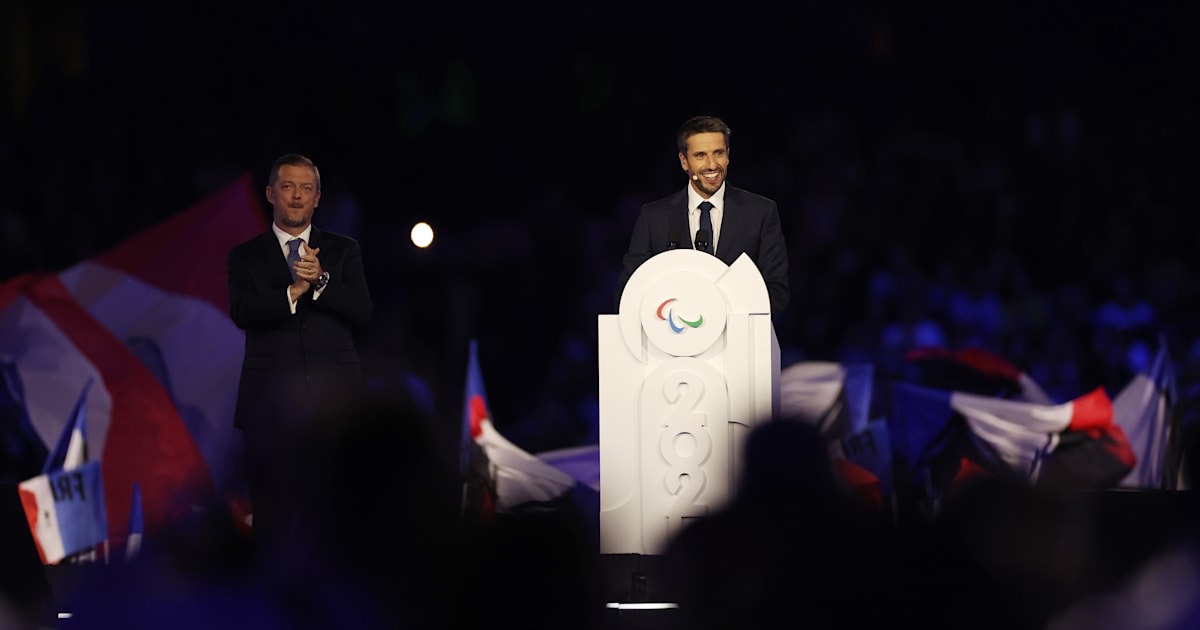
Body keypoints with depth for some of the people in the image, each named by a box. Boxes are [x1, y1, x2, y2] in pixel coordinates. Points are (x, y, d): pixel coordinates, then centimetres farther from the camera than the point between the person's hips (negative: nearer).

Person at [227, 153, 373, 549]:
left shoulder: (343, 251, 14)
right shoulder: (245, 256, 12)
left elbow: (362, 312, 2)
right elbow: (242, 312, -5)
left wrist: (320, 281, -13)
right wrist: (294, 290, -17)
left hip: (333, 398, 0)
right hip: (271, 403, 0)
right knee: (271, 516, -2)